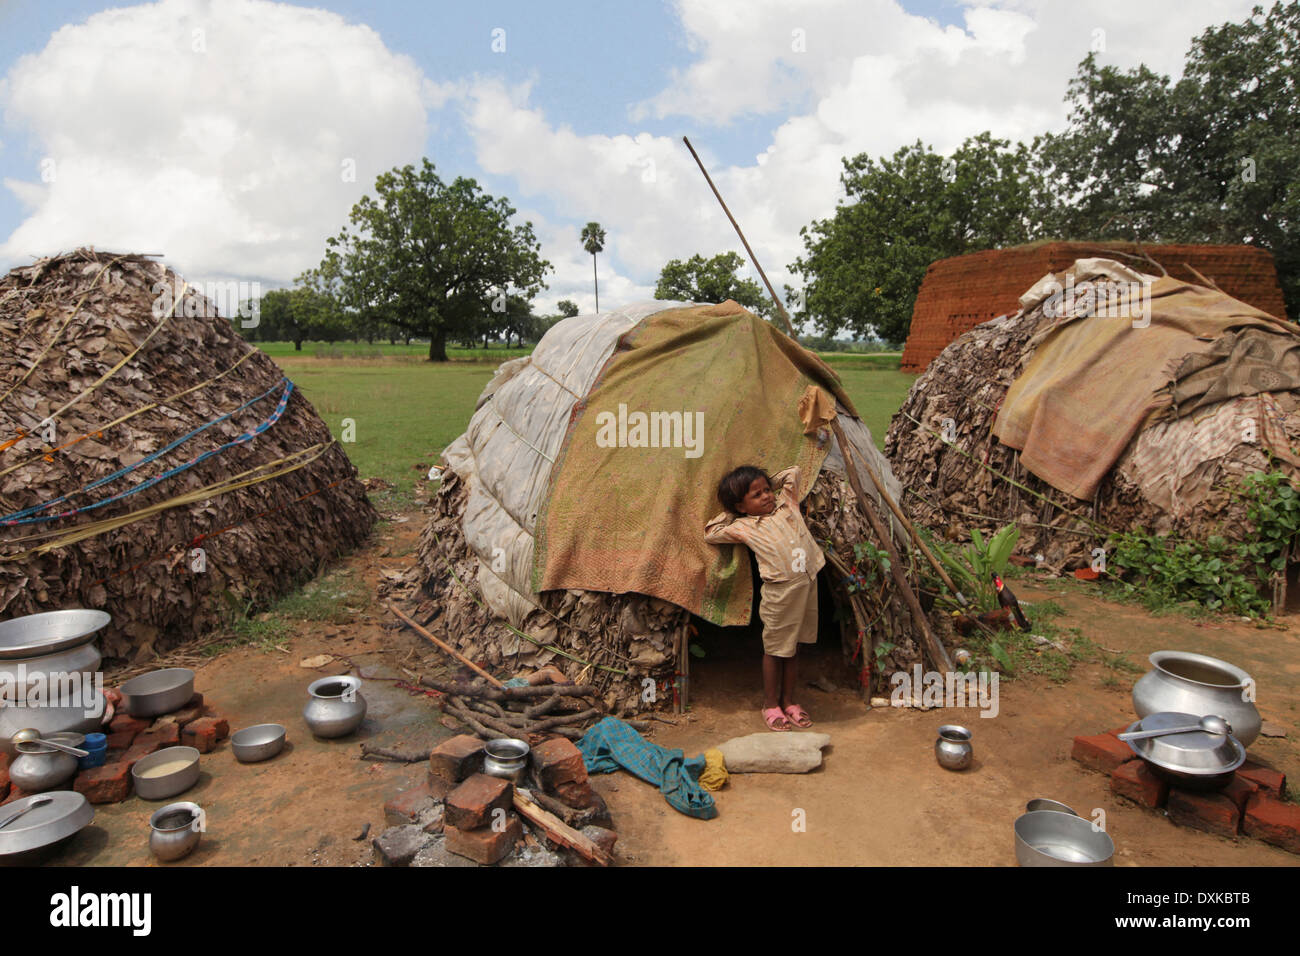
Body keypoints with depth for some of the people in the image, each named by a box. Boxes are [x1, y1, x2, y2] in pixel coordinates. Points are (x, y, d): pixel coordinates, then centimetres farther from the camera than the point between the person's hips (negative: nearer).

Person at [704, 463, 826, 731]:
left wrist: (770, 483, 21)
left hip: (807, 583, 4)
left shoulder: (786, 502, 12)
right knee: (775, 650, 7)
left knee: (793, 647, 16)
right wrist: (730, 514, 12)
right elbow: (710, 534, 9)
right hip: (780, 590, -4)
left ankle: (788, 700, 29)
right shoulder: (742, 527, 2)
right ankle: (770, 704, 24)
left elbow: (793, 472, 24)